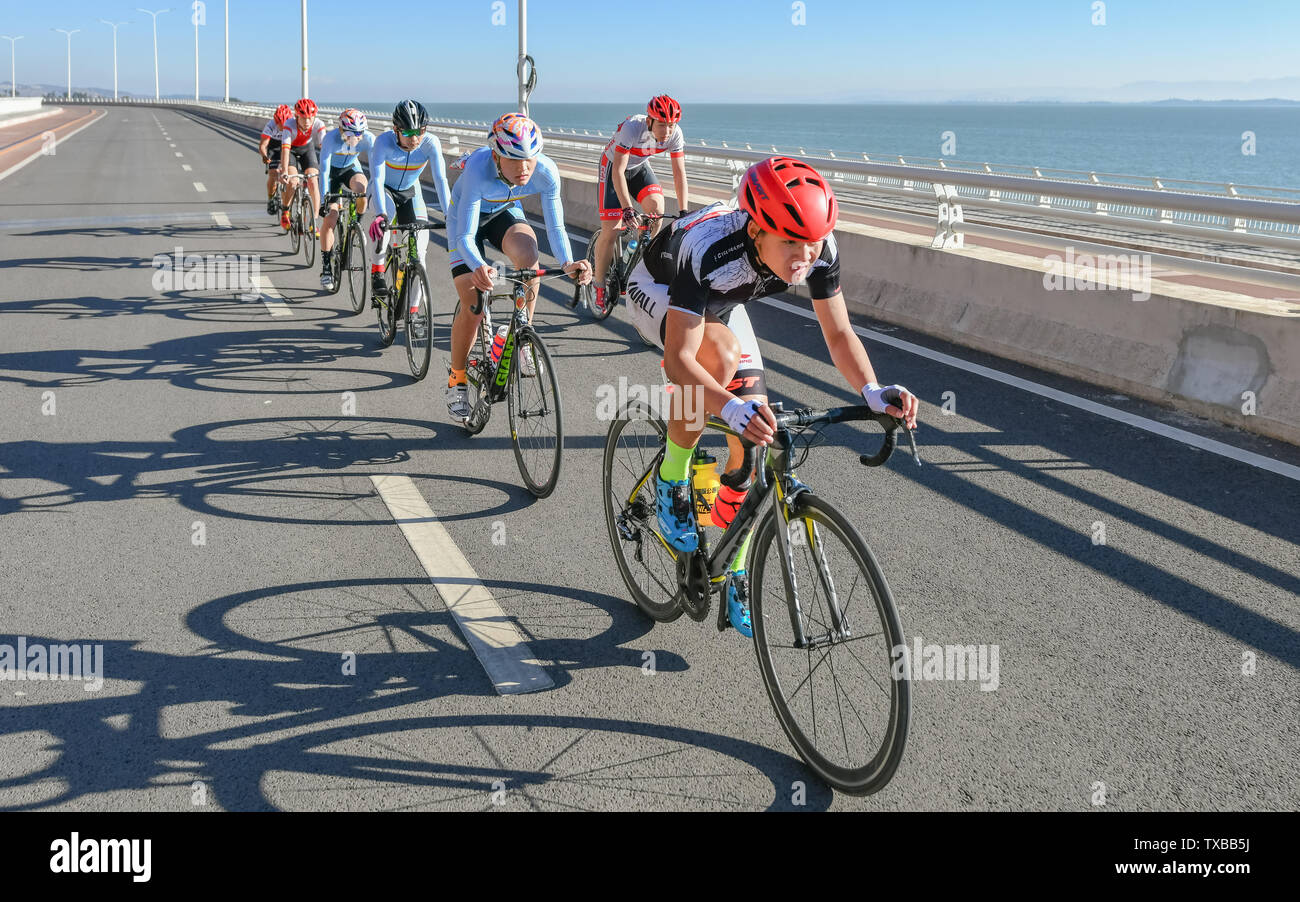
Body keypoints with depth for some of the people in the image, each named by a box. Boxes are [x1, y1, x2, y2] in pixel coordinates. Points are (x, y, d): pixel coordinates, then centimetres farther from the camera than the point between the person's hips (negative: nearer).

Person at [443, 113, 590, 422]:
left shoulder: (546, 172, -30)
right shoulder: (478, 170, -39)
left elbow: (555, 227, -22)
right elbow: (465, 236, -38)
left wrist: (567, 262, -42)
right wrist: (478, 267, -59)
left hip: (505, 212, 2)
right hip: (466, 217, -2)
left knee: (526, 251, -33)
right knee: (472, 308, -10)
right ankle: (457, 379, 14)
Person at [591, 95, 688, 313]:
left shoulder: (675, 134, -24)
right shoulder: (632, 128, -37)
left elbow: (679, 173, -18)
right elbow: (618, 171, -37)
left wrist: (683, 211, -23)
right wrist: (627, 209, -45)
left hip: (639, 167, 4)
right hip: (613, 166, -4)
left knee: (657, 207, -21)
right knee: (610, 231, -9)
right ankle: (599, 287, 5)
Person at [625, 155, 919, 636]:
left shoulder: (819, 249, -30)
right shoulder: (712, 250, -45)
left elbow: (839, 334, -21)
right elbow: (679, 359, -47)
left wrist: (872, 391, -40)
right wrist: (732, 408, -63)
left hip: (719, 302, 5)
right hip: (658, 289, -5)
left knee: (753, 439, -4)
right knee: (720, 356, -38)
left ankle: (736, 577, 13)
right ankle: (671, 482, -14)